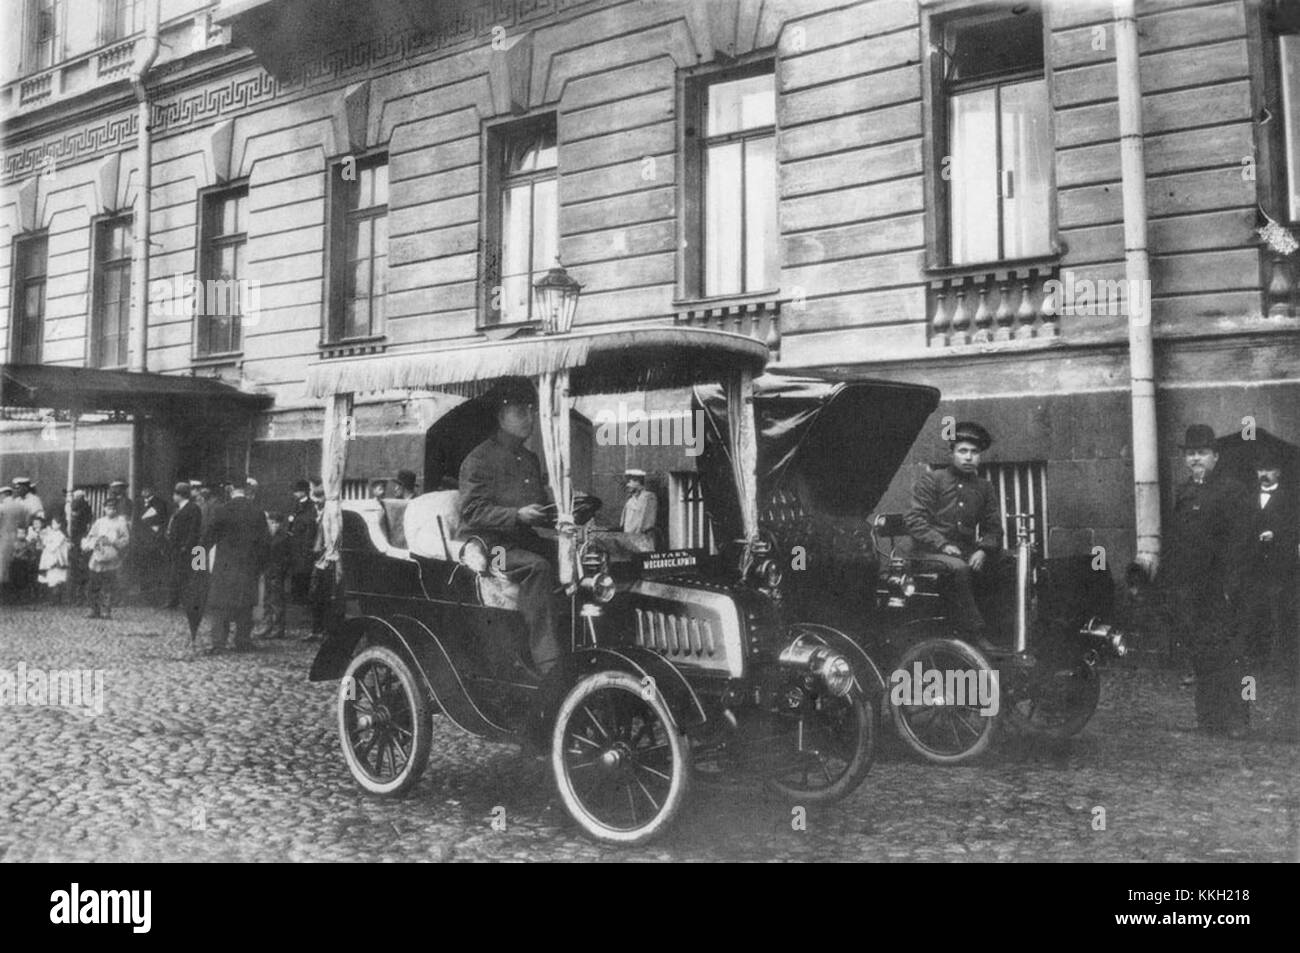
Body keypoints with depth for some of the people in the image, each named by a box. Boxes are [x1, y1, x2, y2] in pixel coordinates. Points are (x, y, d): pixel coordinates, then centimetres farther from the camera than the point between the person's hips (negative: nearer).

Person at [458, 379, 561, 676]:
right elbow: (473, 511, -13)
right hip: (486, 545, -7)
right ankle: (546, 660, -39)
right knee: (537, 567, -34)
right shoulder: (480, 459, -3)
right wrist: (517, 515, -24)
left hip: (523, 540, 7)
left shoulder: (531, 459, 21)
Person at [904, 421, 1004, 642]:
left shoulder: (985, 488, 17)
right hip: (931, 552, -5)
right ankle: (977, 636, -33)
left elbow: (993, 528, 14)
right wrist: (942, 544, -16)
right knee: (960, 569, -35)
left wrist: (983, 550, -8)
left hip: (967, 552, 5)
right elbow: (913, 519, -5)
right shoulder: (932, 479, 4)